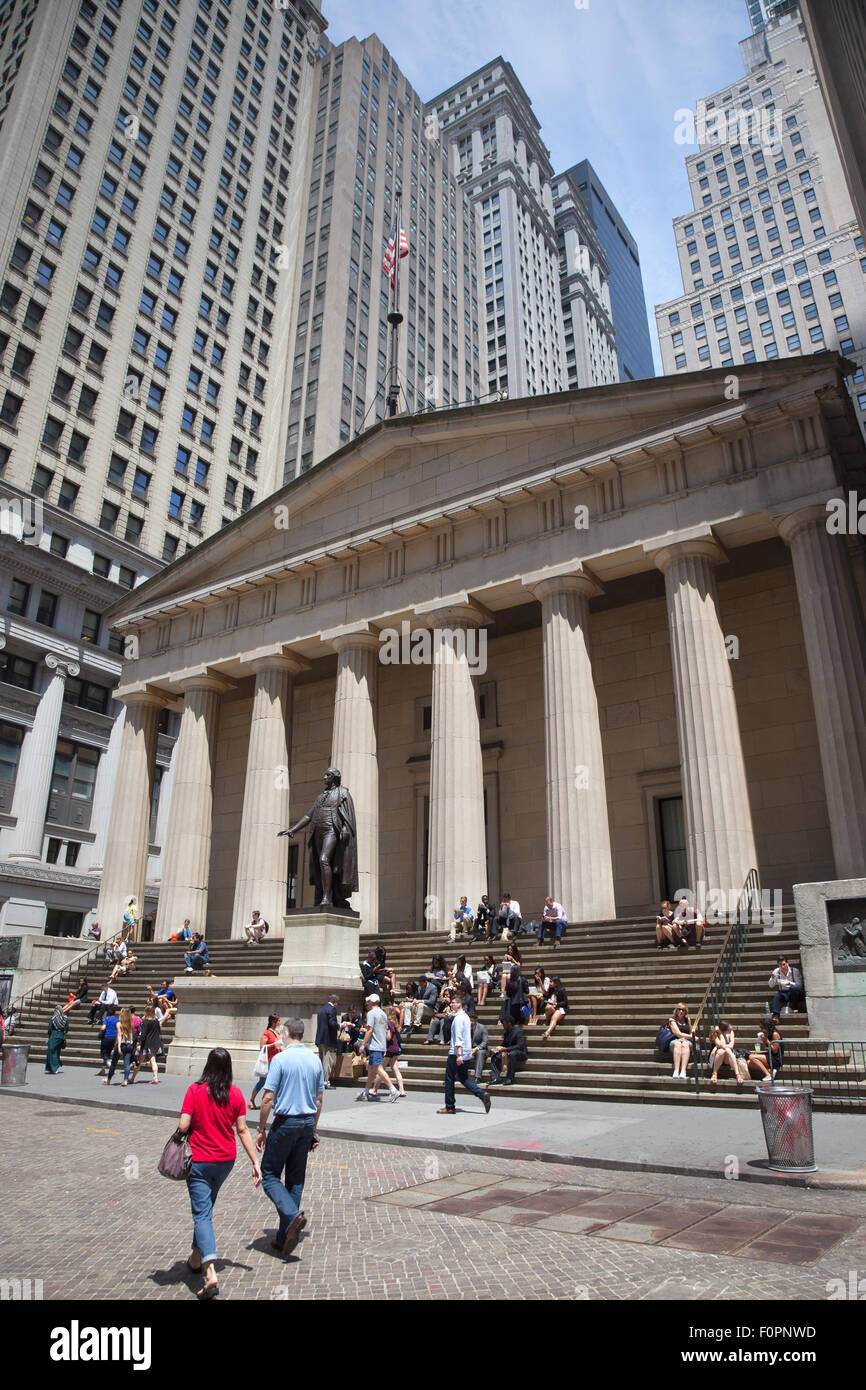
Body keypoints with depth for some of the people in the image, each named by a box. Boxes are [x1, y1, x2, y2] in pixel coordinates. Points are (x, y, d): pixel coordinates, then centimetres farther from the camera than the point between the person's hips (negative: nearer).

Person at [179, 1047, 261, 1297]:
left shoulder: (195, 1091, -14)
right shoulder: (235, 1094, -5)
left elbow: (183, 1126, -17)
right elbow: (242, 1130, -4)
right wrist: (255, 1162, 1)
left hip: (199, 1160, -4)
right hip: (226, 1159, 4)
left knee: (202, 1213, -2)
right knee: (206, 1208, 25)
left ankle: (210, 1273, -17)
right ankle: (196, 1257, 40)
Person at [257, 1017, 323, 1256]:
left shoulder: (280, 1059, -12)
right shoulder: (315, 1061, 5)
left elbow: (268, 1098, -15)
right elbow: (319, 1099, 11)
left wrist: (261, 1130, -6)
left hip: (285, 1123, -5)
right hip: (307, 1123, 6)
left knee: (270, 1175, 7)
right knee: (296, 1180, 13)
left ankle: (293, 1215, -13)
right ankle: (284, 1238, 17)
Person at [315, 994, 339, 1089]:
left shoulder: (321, 1009, 16)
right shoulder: (332, 1009, -11)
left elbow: (319, 1024, 17)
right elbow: (332, 1024, -21)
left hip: (320, 1039, 9)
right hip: (329, 1039, -9)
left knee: (321, 1060, 16)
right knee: (328, 1061, -4)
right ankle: (326, 1082, -4)